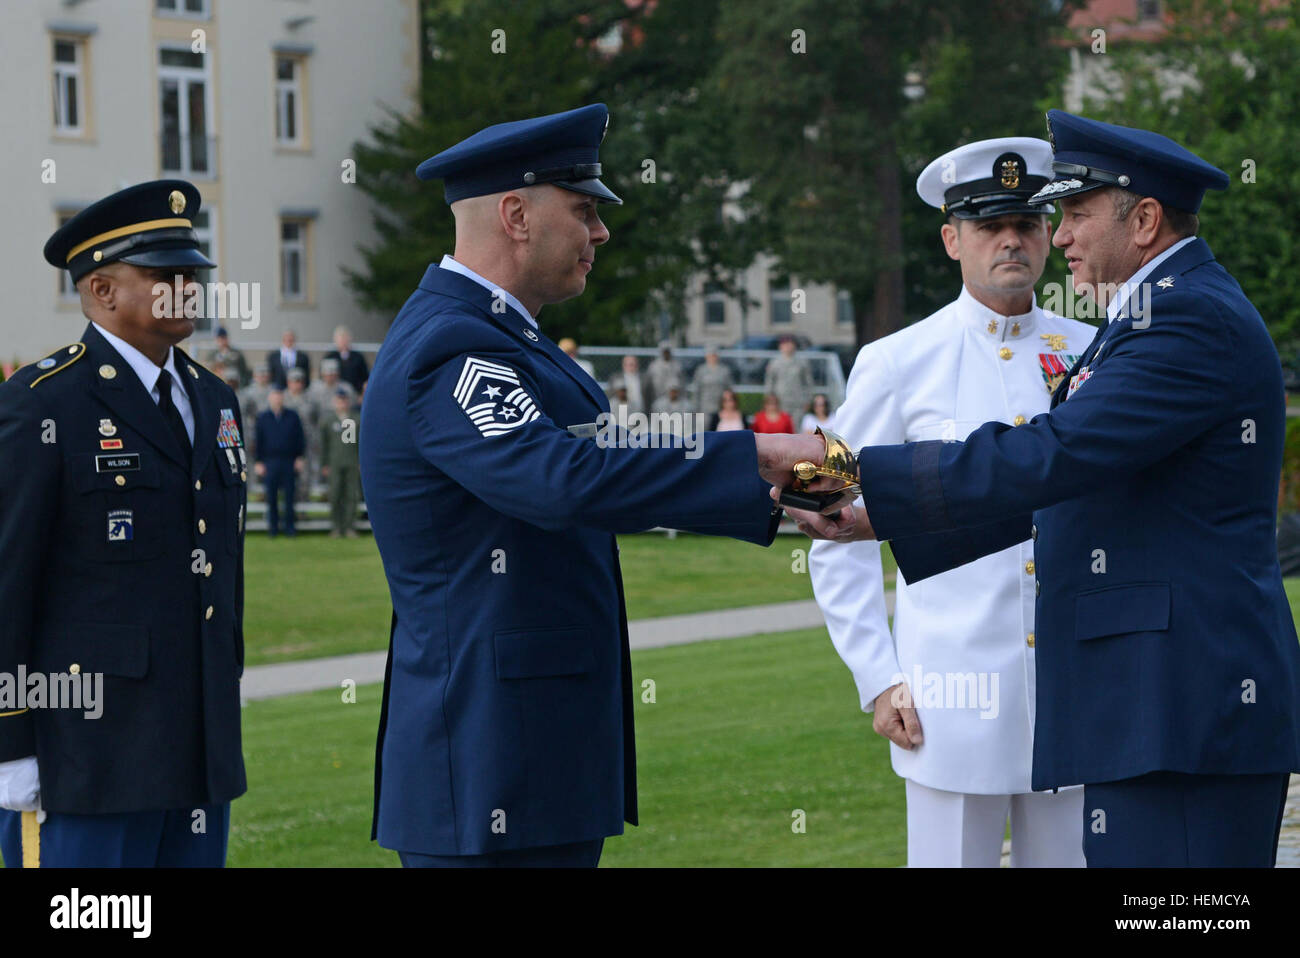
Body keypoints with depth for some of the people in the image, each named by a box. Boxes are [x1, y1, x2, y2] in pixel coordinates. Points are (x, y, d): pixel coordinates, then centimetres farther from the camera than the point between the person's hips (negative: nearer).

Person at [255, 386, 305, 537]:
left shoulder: (292, 416, 6)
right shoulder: (262, 417, 5)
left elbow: (300, 438, 10)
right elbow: (258, 440, 6)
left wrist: (299, 458, 3)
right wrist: (259, 462, 0)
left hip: (289, 461, 0)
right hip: (270, 461, 0)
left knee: (289, 496, 1)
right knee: (271, 497, 1)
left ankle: (289, 526, 8)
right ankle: (273, 526, 10)